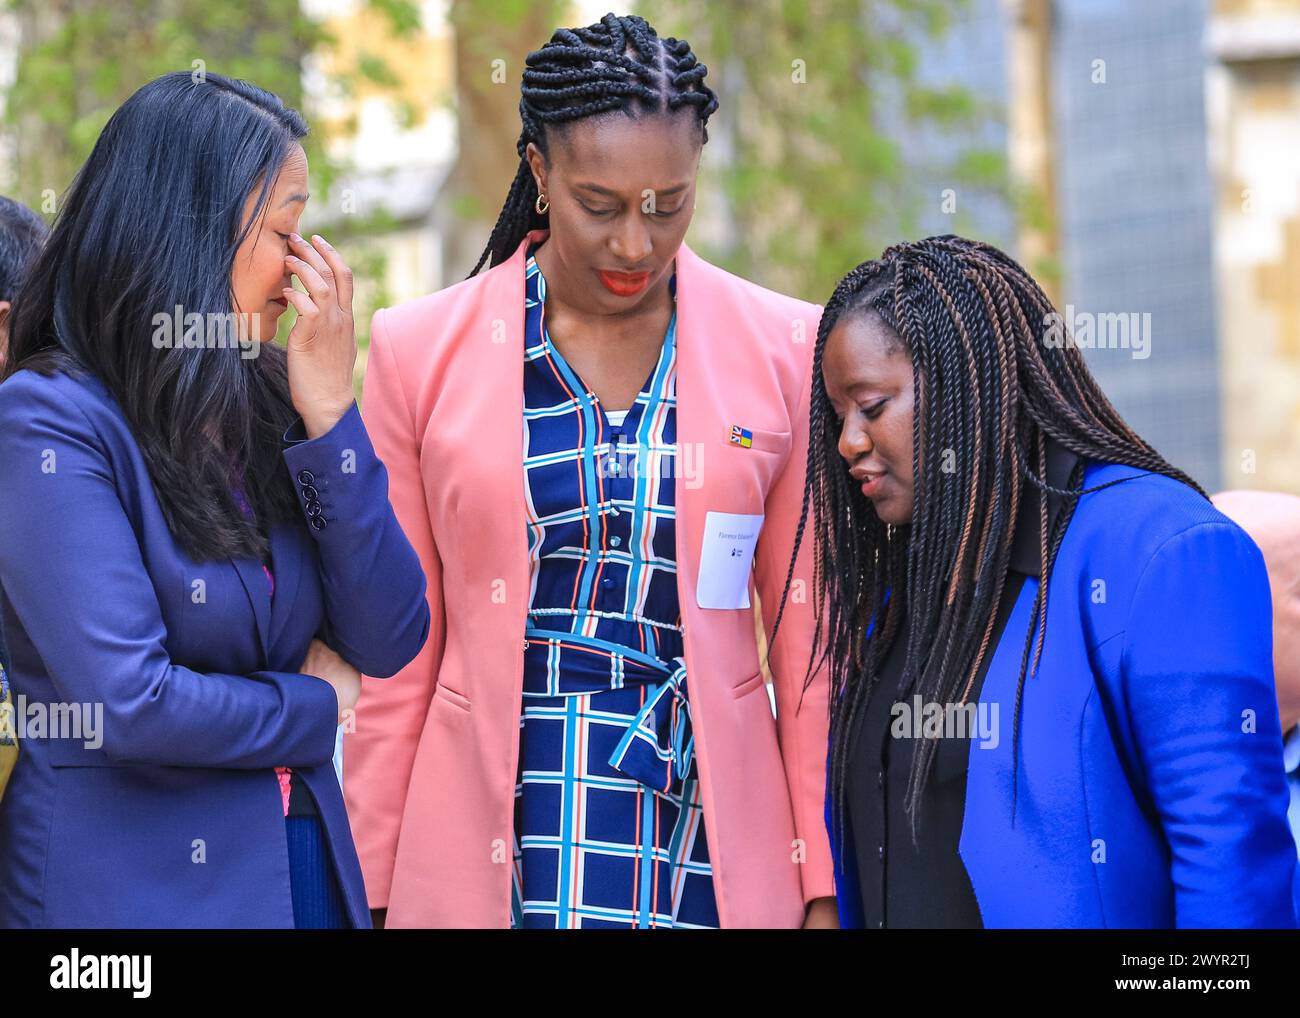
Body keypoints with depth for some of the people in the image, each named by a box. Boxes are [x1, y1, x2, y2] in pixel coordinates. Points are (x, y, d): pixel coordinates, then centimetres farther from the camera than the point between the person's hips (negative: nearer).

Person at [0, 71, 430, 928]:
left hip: (305, 865, 6)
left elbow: (389, 643, 0)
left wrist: (330, 411, -8)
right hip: (128, 882, -6)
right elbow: (128, 702, -22)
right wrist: (310, 707, -5)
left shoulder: (265, 404, 4)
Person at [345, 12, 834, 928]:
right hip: (490, 854, 0)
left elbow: (810, 645, 5)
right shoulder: (420, 351, 1)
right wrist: (376, 886, 5)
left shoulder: (783, 350, 1)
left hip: (710, 851, 0)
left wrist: (824, 885, 4)